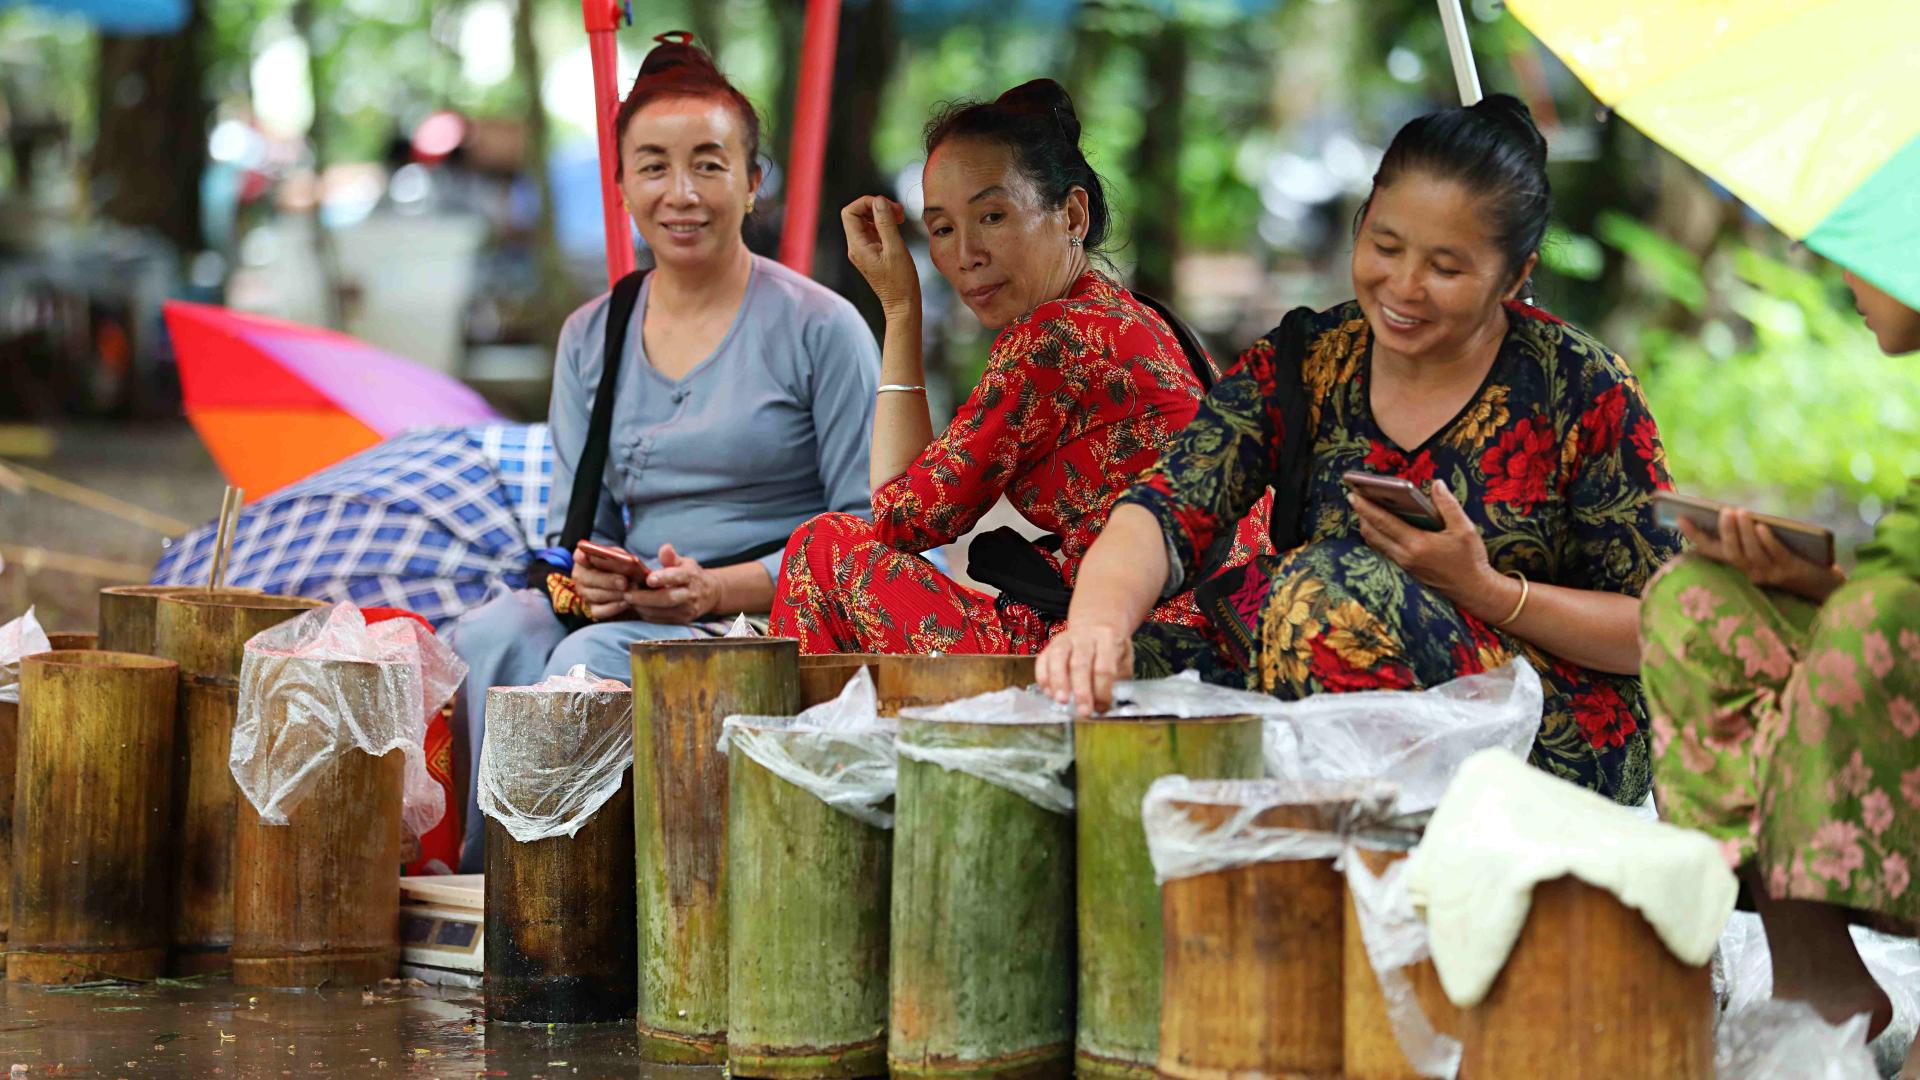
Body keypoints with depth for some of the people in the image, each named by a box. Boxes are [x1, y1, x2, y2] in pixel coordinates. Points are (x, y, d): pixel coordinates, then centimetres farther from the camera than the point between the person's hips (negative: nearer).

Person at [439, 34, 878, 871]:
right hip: (631, 613, 5)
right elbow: (574, 521, 17)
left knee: (596, 657, -33)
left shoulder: (820, 329, -1)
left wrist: (721, 588, -18)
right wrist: (579, 579, -9)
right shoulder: (591, 338, 16)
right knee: (492, 634, -27)